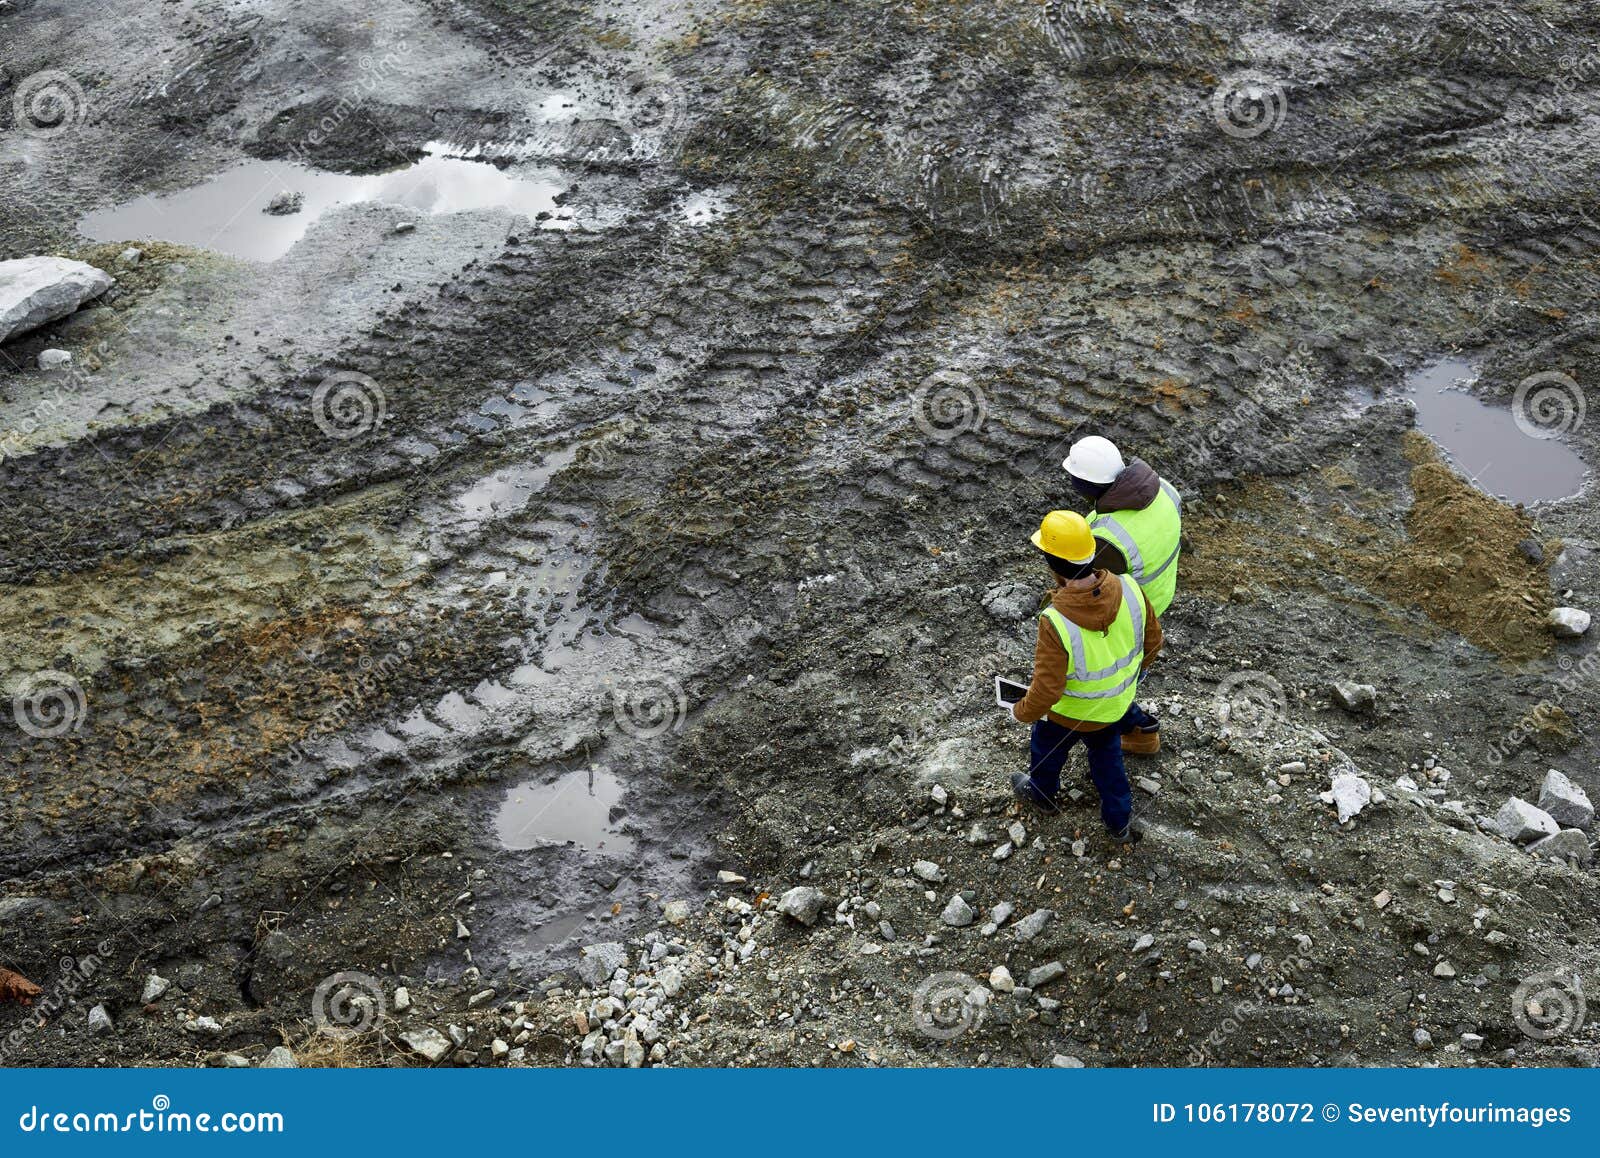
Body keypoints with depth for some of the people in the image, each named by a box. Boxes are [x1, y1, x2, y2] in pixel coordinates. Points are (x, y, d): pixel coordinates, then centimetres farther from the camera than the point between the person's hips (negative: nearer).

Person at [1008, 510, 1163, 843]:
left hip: (1070, 713, -4)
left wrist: (1021, 712, -10)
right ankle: (1119, 821, 50)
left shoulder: (1055, 622, -41)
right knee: (1107, 756, 32)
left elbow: (1046, 692, -32)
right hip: (1118, 703, 4)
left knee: (1046, 751, 30)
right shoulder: (1129, 589, -26)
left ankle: (1041, 792, 59)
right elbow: (1152, 639, -8)